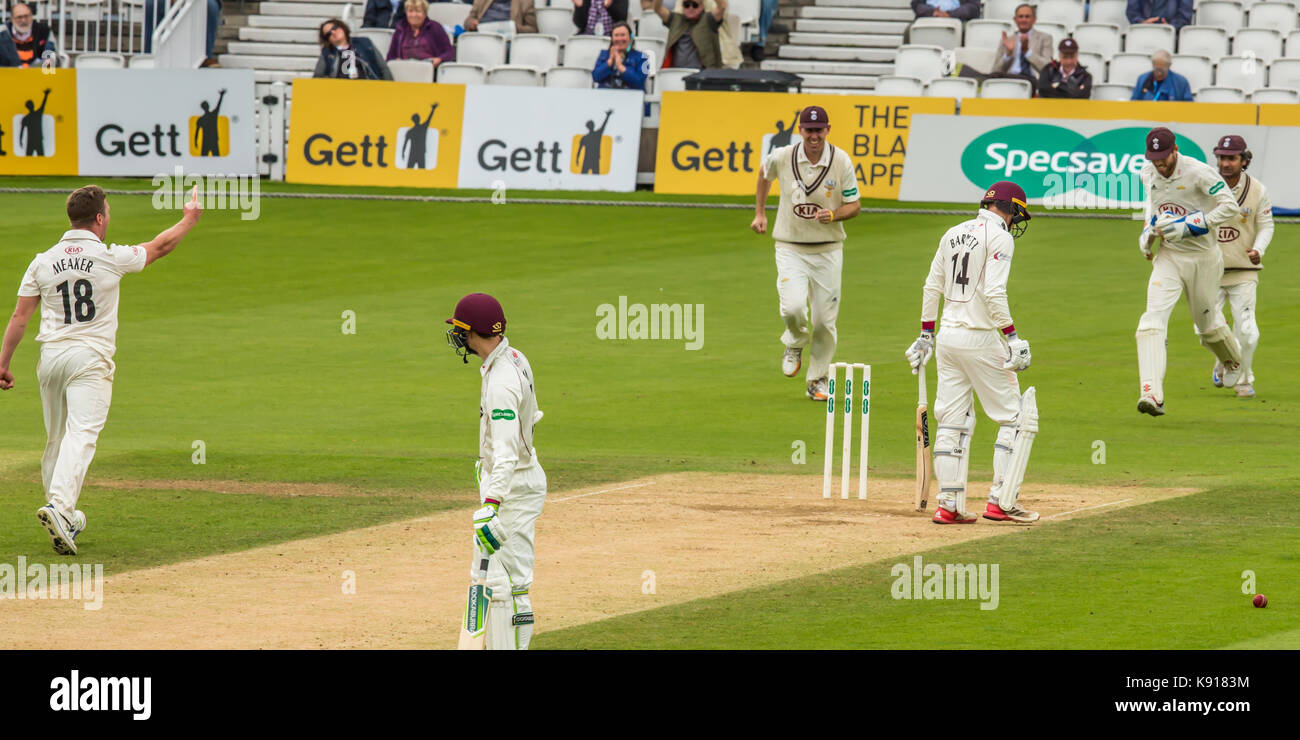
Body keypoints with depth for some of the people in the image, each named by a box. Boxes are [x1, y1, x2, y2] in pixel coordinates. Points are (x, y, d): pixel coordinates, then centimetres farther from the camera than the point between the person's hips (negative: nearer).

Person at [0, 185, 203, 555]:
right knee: (81, 435, -14)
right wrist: (189, 219, 26)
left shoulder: (43, 262, 3)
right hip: (91, 358, -5)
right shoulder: (111, 258, -6)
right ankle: (58, 506, -32)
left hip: (51, 357, 5)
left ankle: (64, 515, 25)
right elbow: (159, 246, 9)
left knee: (56, 438, 17)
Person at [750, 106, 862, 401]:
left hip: (827, 251, 1)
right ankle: (795, 345, 13)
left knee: (824, 319, 3)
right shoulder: (782, 157, -8)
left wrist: (833, 215, -22)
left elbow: (854, 205, -2)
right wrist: (760, 213, 17)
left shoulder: (841, 161, -9)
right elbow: (765, 174, 17)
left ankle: (818, 379, 22)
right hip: (790, 249, -1)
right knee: (793, 307, -22)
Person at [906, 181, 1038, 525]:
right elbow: (994, 292, -19)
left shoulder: (953, 234, 13)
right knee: (1014, 418, 2)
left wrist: (926, 334, 22)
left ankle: (949, 505, 7)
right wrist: (1012, 338, -17)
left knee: (952, 422, 9)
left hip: (947, 338, 7)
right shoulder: (999, 236, -9)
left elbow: (932, 287, 16)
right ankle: (1000, 502, -4)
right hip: (981, 339, -7)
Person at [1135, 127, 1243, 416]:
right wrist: (1147, 230, 6)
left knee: (1206, 322, 15)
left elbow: (1231, 207, -22)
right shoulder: (1148, 173, 0)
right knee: (1153, 319, -18)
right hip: (1167, 257, 4)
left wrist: (1187, 227, -27)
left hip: (1202, 257, -4)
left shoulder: (1199, 173, -19)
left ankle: (1232, 359, 52)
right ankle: (1152, 395, -28)